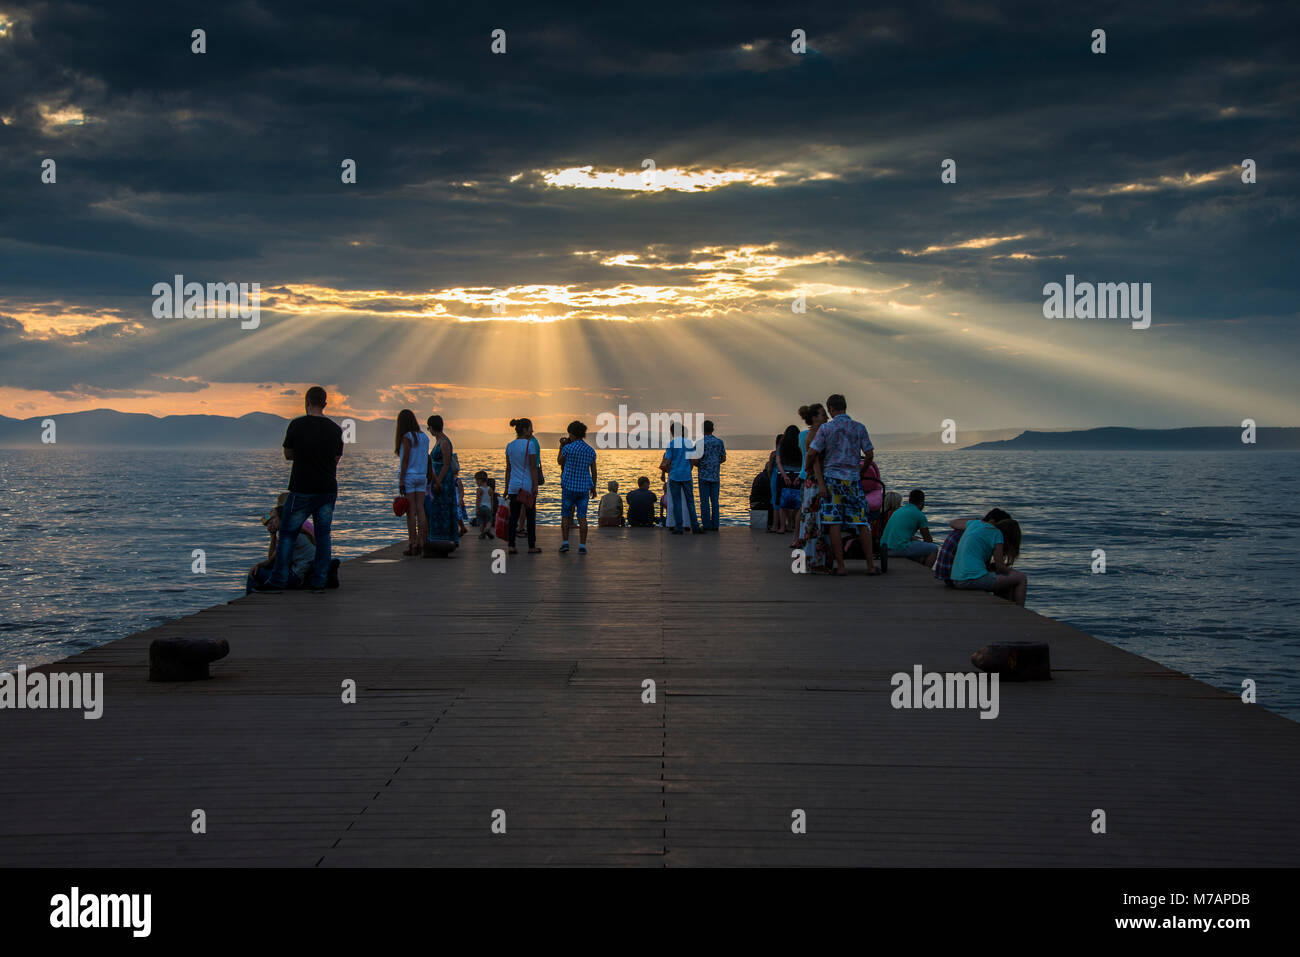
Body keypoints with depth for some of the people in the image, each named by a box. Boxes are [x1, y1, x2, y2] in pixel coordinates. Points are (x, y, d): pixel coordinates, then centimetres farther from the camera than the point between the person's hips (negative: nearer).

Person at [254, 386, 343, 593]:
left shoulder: (297, 425, -7)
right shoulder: (335, 429, 3)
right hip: (328, 489, 3)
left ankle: (277, 581, 6)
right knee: (323, 535, 8)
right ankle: (319, 582, 8)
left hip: (302, 490, -3)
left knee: (287, 534, 5)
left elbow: (288, 455, 4)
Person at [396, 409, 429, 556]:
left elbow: (405, 460, -14)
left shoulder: (407, 437, -10)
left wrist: (401, 481, -13)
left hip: (408, 476, -6)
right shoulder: (424, 437, 10)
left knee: (411, 512, -5)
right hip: (421, 476, 6)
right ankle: (421, 543, 3)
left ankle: (413, 544, -6)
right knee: (420, 511, 5)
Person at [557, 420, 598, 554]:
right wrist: (593, 488, 17)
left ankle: (565, 542, 1)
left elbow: (559, 461, 8)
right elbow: (594, 472, 7)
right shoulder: (591, 451, 2)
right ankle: (582, 546, 0)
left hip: (569, 486, -3)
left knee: (565, 515, 10)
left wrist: (561, 446, 13)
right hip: (584, 487, 3)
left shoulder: (568, 448, -11)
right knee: (582, 517, 4)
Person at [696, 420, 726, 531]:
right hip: (716, 475, 4)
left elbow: (696, 460, -11)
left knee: (704, 501, -1)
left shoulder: (701, 442, -9)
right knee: (715, 501, 6)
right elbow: (723, 458, 11)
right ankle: (715, 525, 5)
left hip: (704, 475, -4)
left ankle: (706, 525, -2)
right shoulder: (719, 442, 4)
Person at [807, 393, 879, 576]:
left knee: (834, 523, 0)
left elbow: (813, 453, -7)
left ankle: (840, 566, -2)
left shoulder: (825, 429, -1)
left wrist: (821, 483, -7)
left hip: (832, 478, -1)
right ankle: (870, 565, 6)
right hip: (853, 479, 1)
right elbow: (870, 455, 1)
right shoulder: (859, 428, 2)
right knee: (862, 523, 6)